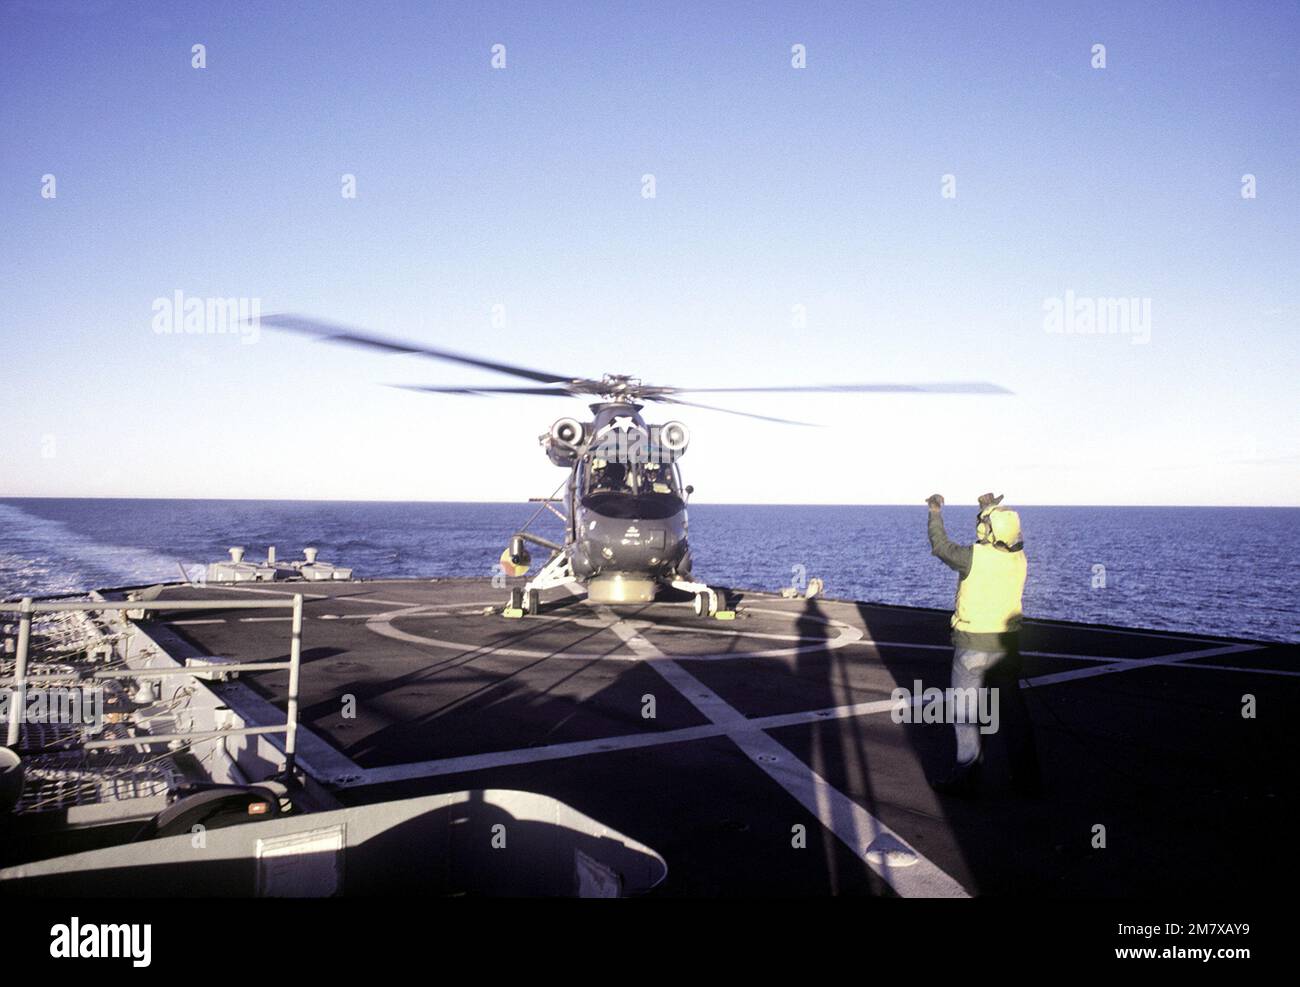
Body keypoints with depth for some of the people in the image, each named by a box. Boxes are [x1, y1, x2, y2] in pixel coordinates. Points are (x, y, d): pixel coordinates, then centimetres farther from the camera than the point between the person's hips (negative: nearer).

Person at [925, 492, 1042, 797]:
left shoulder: (974, 557, -17)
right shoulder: (1020, 559, -2)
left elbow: (940, 546, -1)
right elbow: (1003, 542, 22)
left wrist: (936, 513, 14)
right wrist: (992, 510, 32)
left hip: (973, 645, -5)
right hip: (1007, 645, 5)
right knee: (1012, 710, 13)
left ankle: (966, 777, 7)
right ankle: (1027, 777, 19)